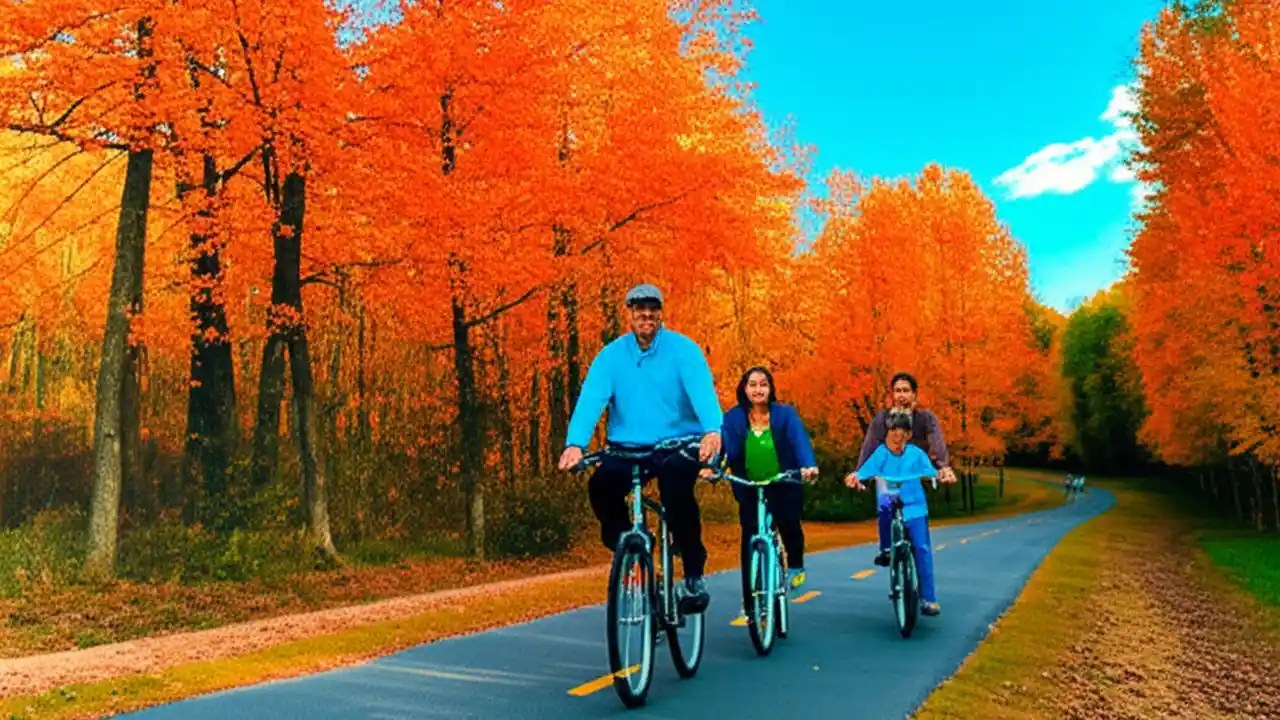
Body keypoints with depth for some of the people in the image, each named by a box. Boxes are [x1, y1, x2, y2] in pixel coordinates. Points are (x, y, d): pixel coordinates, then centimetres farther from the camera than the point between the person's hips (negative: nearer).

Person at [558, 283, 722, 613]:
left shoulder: (683, 349, -4)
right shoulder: (611, 355, 0)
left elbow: (702, 390, -20)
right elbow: (590, 398, -13)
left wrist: (712, 430, -40)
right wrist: (575, 443, -30)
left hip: (677, 447, -2)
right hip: (626, 449, 2)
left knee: (675, 478, -32)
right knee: (601, 485, -27)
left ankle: (694, 574, -13)